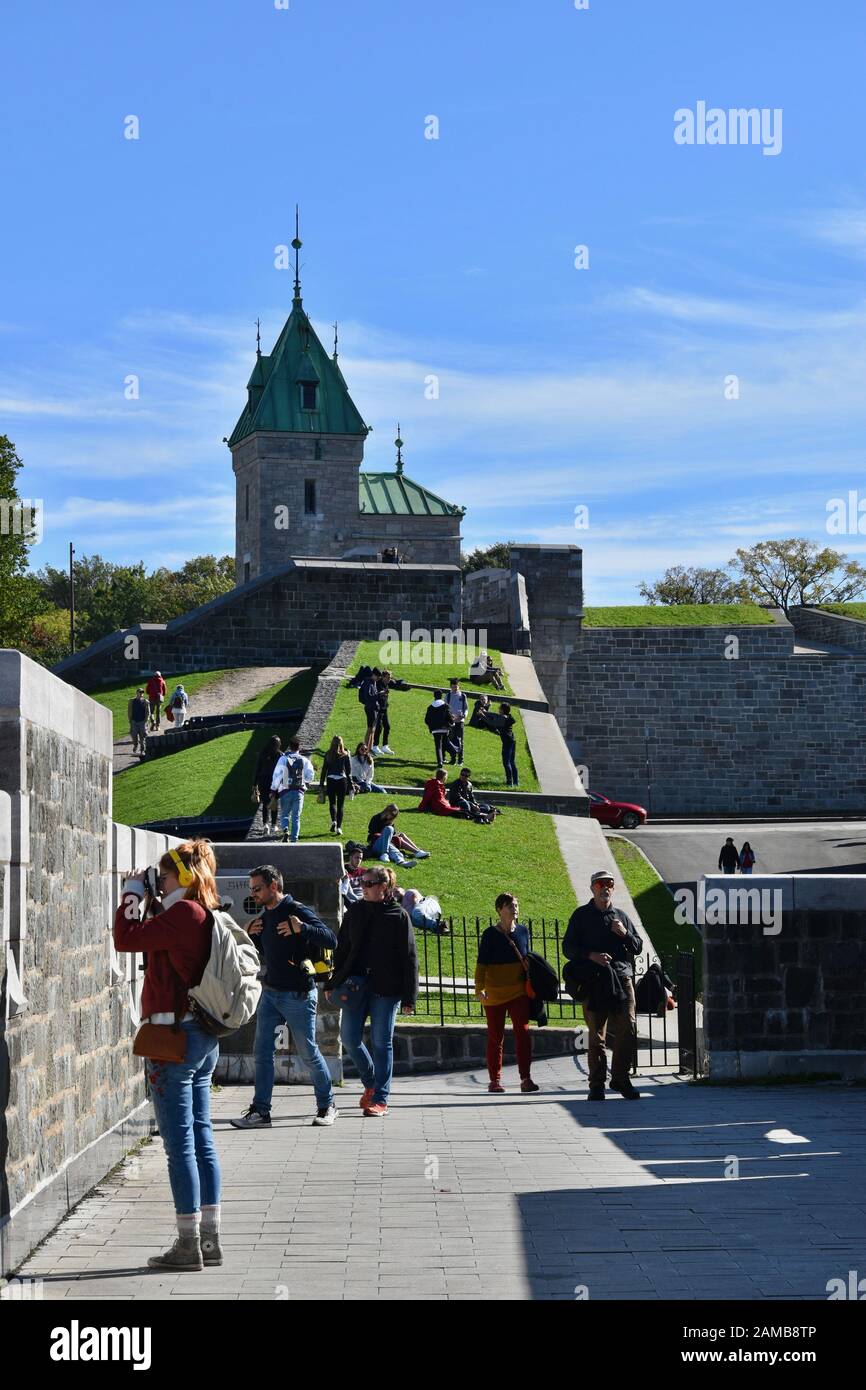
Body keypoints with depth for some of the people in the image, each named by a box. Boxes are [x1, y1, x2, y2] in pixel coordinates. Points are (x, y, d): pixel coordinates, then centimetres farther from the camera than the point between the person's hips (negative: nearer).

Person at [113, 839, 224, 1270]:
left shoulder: (182, 912, -15)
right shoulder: (208, 916, 11)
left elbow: (126, 939, -14)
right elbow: (158, 940, 20)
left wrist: (132, 894, -2)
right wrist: (150, 902, 13)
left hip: (174, 1036, -9)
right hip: (205, 1038, 9)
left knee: (180, 1143, -4)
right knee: (202, 1140, 11)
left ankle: (188, 1244, -1)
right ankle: (210, 1239, 15)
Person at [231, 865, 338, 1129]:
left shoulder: (297, 911, -13)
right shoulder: (265, 916, 12)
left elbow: (331, 940, -22)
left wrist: (302, 928, -35)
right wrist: (249, 935, 8)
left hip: (298, 995, -7)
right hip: (270, 993, 7)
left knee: (308, 1053, 3)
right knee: (262, 1053, 2)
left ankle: (326, 1106, 19)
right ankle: (260, 1112, 4)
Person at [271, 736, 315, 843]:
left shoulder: (283, 759, -4)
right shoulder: (304, 760, 1)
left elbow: (277, 775, -6)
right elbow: (310, 775, -3)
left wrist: (273, 790, -1)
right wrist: (306, 783, 19)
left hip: (285, 791, -1)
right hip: (299, 791, 1)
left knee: (284, 814, 11)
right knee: (296, 817, 6)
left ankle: (285, 830, -17)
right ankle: (294, 840, 0)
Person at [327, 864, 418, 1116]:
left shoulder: (399, 916, -2)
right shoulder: (355, 912, 9)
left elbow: (409, 959, -2)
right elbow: (342, 950, 15)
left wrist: (409, 998, -6)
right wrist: (333, 984, 10)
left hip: (386, 989, -4)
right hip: (355, 985, 4)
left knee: (381, 1042, -1)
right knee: (349, 1038, 1)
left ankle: (380, 1098, 7)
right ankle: (371, 1083, 25)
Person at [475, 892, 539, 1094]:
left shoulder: (523, 931, 6)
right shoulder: (490, 934, -5)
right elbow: (481, 963, -7)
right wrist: (479, 988, -16)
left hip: (519, 991, 2)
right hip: (495, 993, -2)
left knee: (523, 1032, -10)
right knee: (495, 1037, 6)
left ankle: (525, 1079, -11)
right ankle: (495, 1080, 15)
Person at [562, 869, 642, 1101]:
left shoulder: (621, 916, 17)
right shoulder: (581, 916, 9)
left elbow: (638, 947, 19)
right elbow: (568, 948, 4)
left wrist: (625, 934, -1)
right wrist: (591, 955, -12)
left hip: (622, 978, 2)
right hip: (593, 982, -2)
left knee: (629, 1030, -6)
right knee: (596, 1035, 0)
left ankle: (620, 1078, 8)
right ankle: (597, 1085, 6)